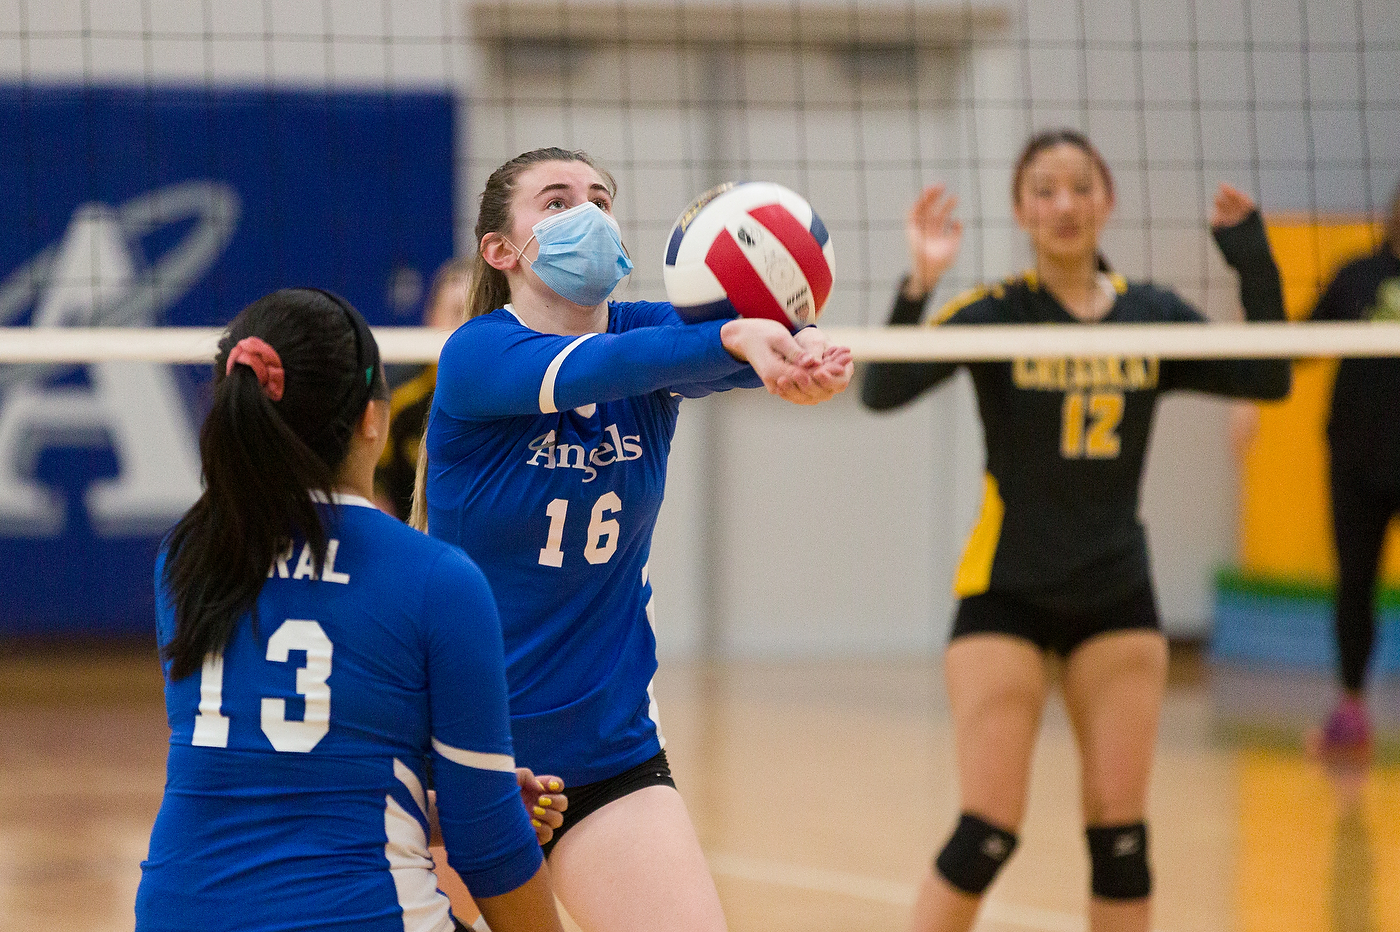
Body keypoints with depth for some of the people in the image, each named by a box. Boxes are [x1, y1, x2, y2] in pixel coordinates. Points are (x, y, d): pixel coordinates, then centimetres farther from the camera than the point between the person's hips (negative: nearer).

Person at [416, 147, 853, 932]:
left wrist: (801, 351, -48)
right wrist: (735, 336, -51)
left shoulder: (651, 332, 0)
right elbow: (594, 369, -33)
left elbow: (729, 357, -23)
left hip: (608, 748, 3)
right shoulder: (476, 356, -13)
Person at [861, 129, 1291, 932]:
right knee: (988, 833, -8)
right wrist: (919, 285, -37)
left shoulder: (1153, 316, 3)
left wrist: (1254, 259, -10)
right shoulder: (995, 313, -8)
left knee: (1122, 834, 4)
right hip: (1007, 595, -4)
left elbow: (1268, 377, -3)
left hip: (1117, 596, 4)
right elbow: (883, 390, -22)